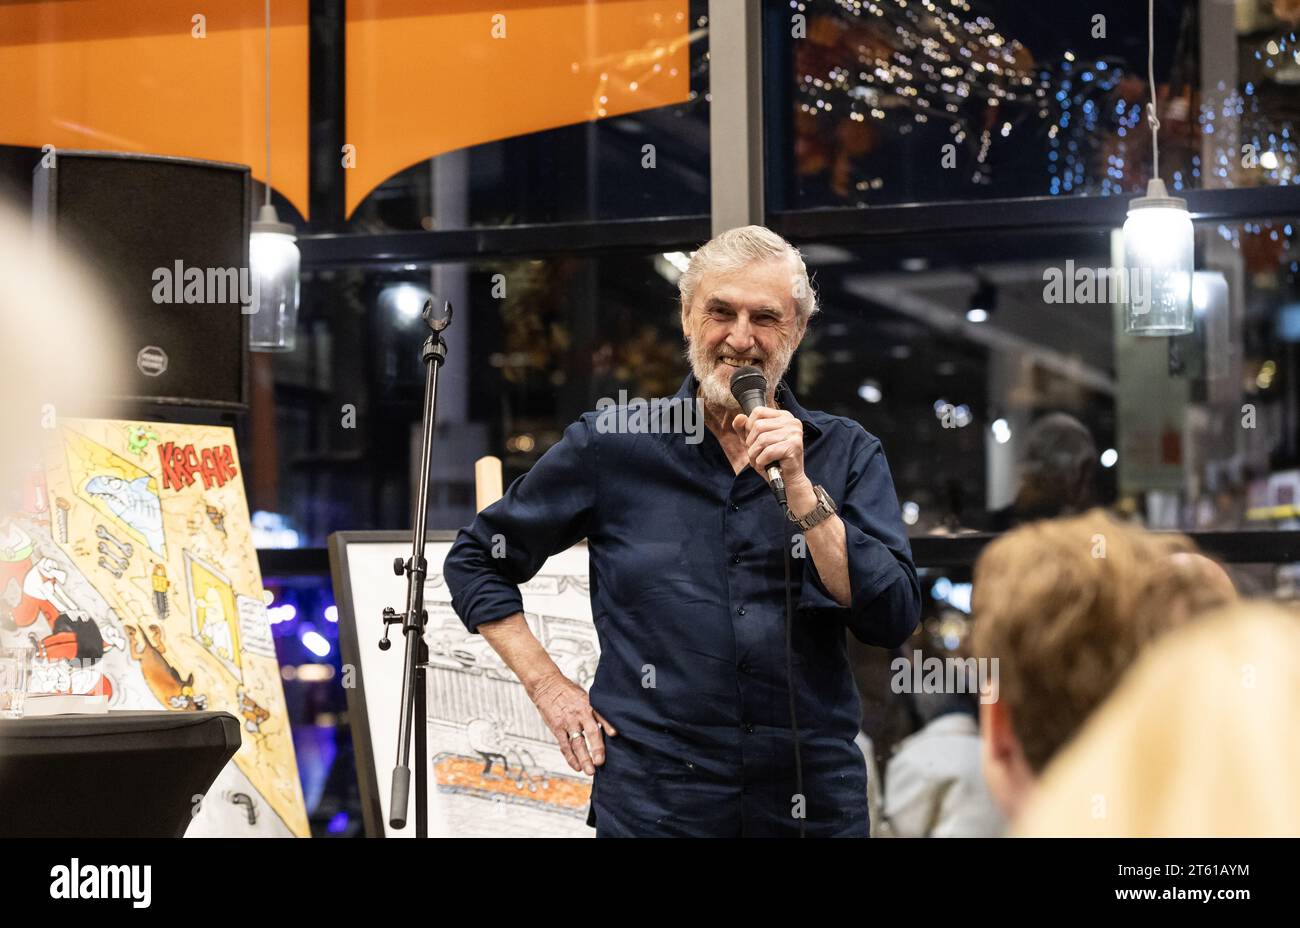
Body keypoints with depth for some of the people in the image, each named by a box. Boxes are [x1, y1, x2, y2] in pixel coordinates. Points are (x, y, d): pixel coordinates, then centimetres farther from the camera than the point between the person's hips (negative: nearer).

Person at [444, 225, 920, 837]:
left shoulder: (847, 455, 3)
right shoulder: (611, 447, 1)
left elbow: (892, 621, -8)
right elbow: (474, 562, 10)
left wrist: (798, 486, -15)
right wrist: (548, 688, 1)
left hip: (817, 803, 1)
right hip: (654, 802, -1)